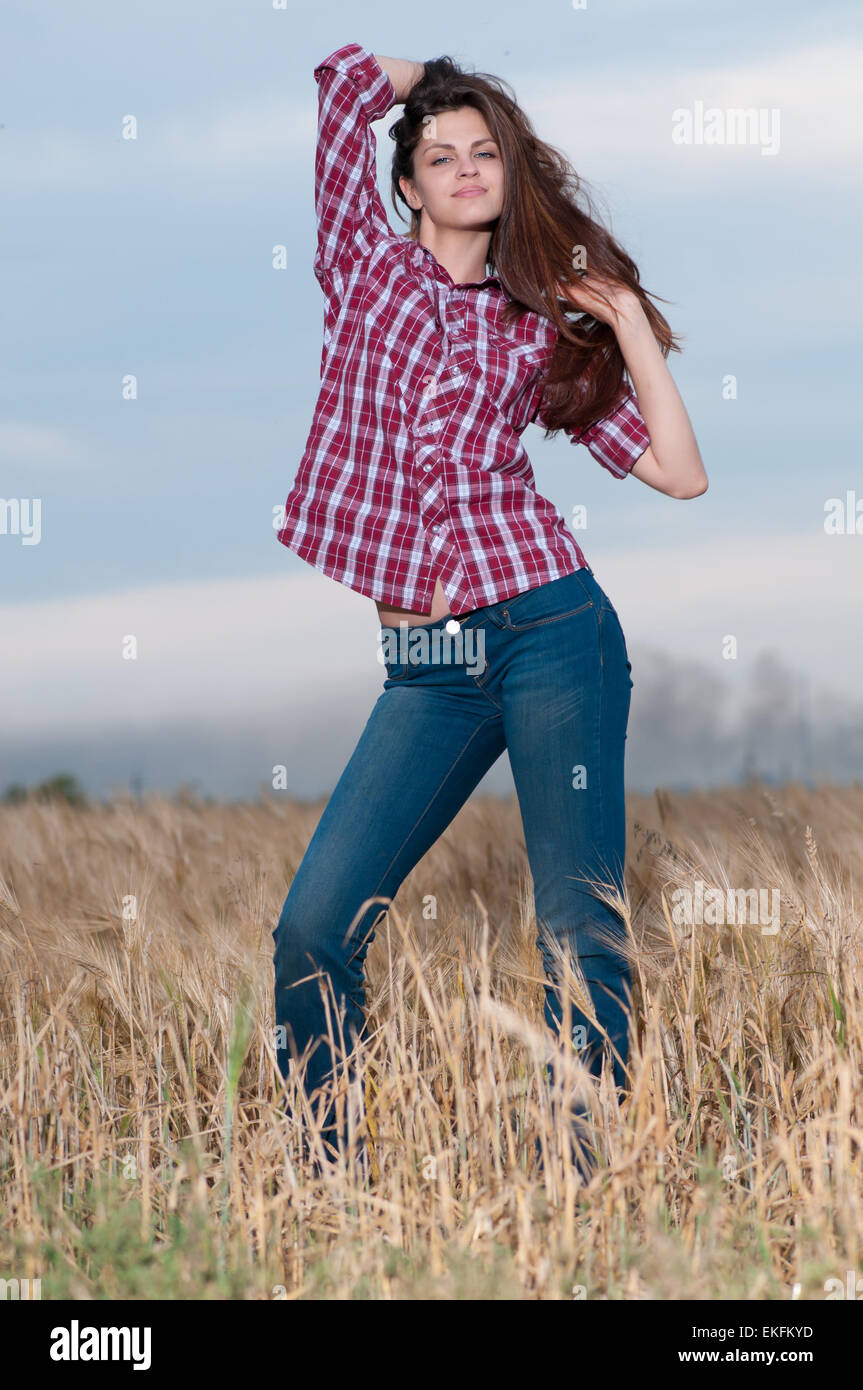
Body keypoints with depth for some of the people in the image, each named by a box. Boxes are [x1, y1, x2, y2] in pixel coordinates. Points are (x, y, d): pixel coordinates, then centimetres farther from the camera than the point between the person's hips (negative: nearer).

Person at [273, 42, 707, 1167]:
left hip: (553, 629, 0)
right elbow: (349, 75, 11)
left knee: (582, 935, -3)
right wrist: (422, 78, 27)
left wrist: (628, 321, 8)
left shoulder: (545, 327, 13)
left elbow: (679, 473, 7)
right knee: (314, 930, -6)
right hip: (428, 661, 1)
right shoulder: (365, 270, 12)